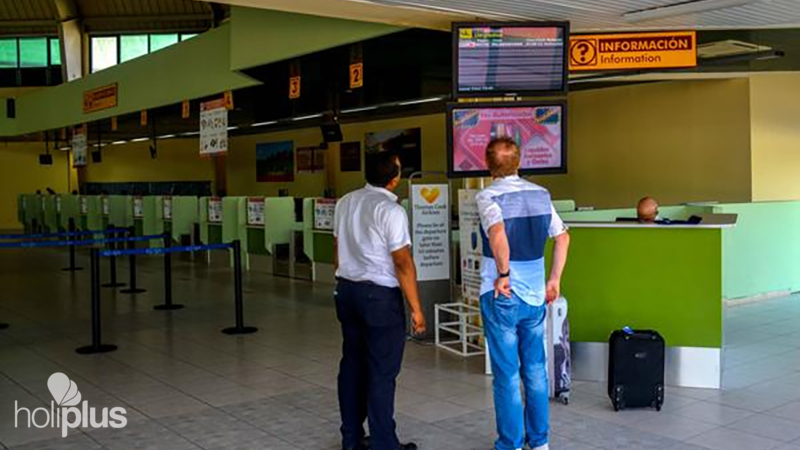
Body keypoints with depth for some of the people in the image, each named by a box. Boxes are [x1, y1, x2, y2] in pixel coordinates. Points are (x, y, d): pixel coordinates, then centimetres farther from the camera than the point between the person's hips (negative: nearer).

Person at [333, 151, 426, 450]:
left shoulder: (345, 203, 6)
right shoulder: (391, 211, -16)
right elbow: (403, 263, -17)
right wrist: (415, 308, -11)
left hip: (346, 291, 7)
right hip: (380, 295, -7)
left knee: (352, 364, 14)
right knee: (382, 372, 1)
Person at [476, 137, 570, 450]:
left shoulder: (487, 197, -12)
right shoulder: (540, 194, 4)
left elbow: (498, 233, -31)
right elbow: (562, 237, 6)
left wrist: (503, 275, -21)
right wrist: (554, 279, 12)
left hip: (501, 296, -5)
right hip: (535, 295, 5)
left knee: (506, 374, 5)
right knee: (535, 370, 15)